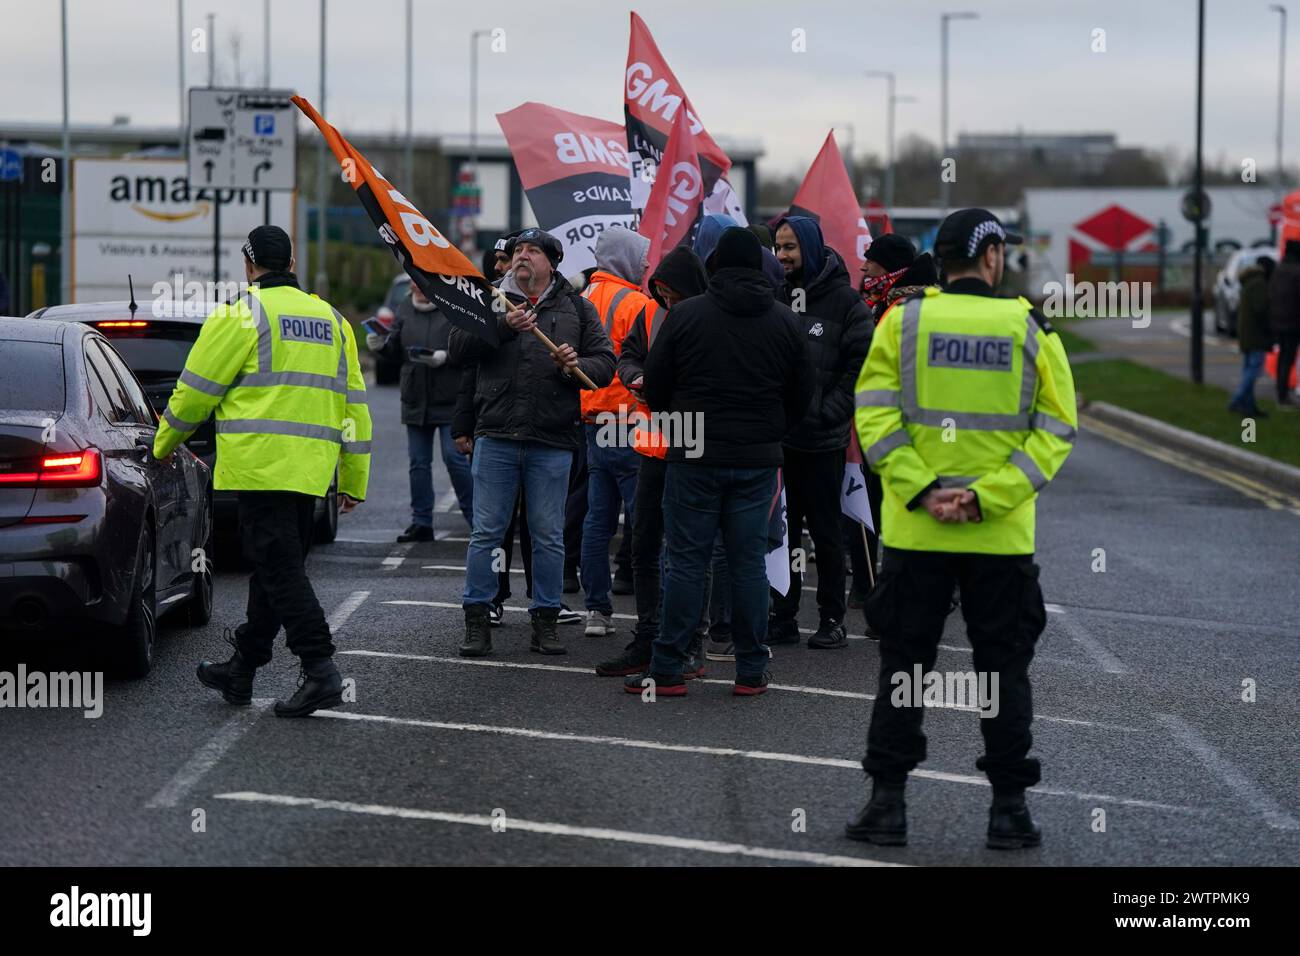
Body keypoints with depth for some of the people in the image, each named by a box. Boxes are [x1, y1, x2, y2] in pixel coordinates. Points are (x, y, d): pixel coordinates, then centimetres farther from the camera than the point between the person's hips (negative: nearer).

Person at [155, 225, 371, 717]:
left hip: (261, 465, -7)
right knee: (275, 568, 14)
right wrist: (353, 482, 22)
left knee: (280, 570, -8)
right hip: (310, 469, 7)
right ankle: (242, 669, 24)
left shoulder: (241, 315, -4)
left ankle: (320, 671, -17)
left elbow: (195, 390, 0)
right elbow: (353, 405, 18)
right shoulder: (331, 320, 17)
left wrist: (164, 444, 17)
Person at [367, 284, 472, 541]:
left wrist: (445, 357, -24)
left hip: (450, 401, -6)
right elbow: (396, 350, 15)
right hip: (416, 400, 6)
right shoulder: (404, 309, 10)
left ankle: (476, 518, 5)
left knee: (454, 458, -7)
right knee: (418, 462, 9)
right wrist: (381, 346, -5)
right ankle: (421, 522, 16)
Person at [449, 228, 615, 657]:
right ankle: (477, 620, 8)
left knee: (549, 537, 5)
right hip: (496, 436, 0)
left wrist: (577, 367, -16)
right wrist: (502, 326, -18)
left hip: (553, 442, 0)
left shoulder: (577, 308, 9)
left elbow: (605, 363, 6)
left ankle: (545, 621, 14)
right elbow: (458, 347, -4)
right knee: (486, 533, 2)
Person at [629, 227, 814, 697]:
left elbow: (655, 386, -1)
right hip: (758, 460, 2)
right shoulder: (785, 320, 4)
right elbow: (802, 394, 9)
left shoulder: (684, 314, -5)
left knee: (687, 561, 1)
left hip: (694, 458, -2)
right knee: (749, 561, 6)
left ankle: (666, 671, 1)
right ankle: (751, 671, 8)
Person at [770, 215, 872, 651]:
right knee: (781, 528, 8)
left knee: (826, 531, 3)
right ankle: (783, 617, 14)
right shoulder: (774, 296, 8)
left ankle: (832, 619, 10)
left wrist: (828, 411, -14)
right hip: (777, 434, 4)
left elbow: (860, 363, -8)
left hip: (822, 438, -4)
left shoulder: (843, 300, -5)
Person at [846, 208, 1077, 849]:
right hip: (1003, 540, 0)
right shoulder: (1031, 329, 1)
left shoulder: (903, 321, 1)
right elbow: (1055, 429, -5)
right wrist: (985, 497, -10)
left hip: (914, 533, 0)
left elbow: (875, 416, -8)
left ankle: (887, 802, 9)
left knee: (903, 663, 9)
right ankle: (1008, 808, 11)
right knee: (1003, 669, 10)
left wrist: (922, 492, -10)